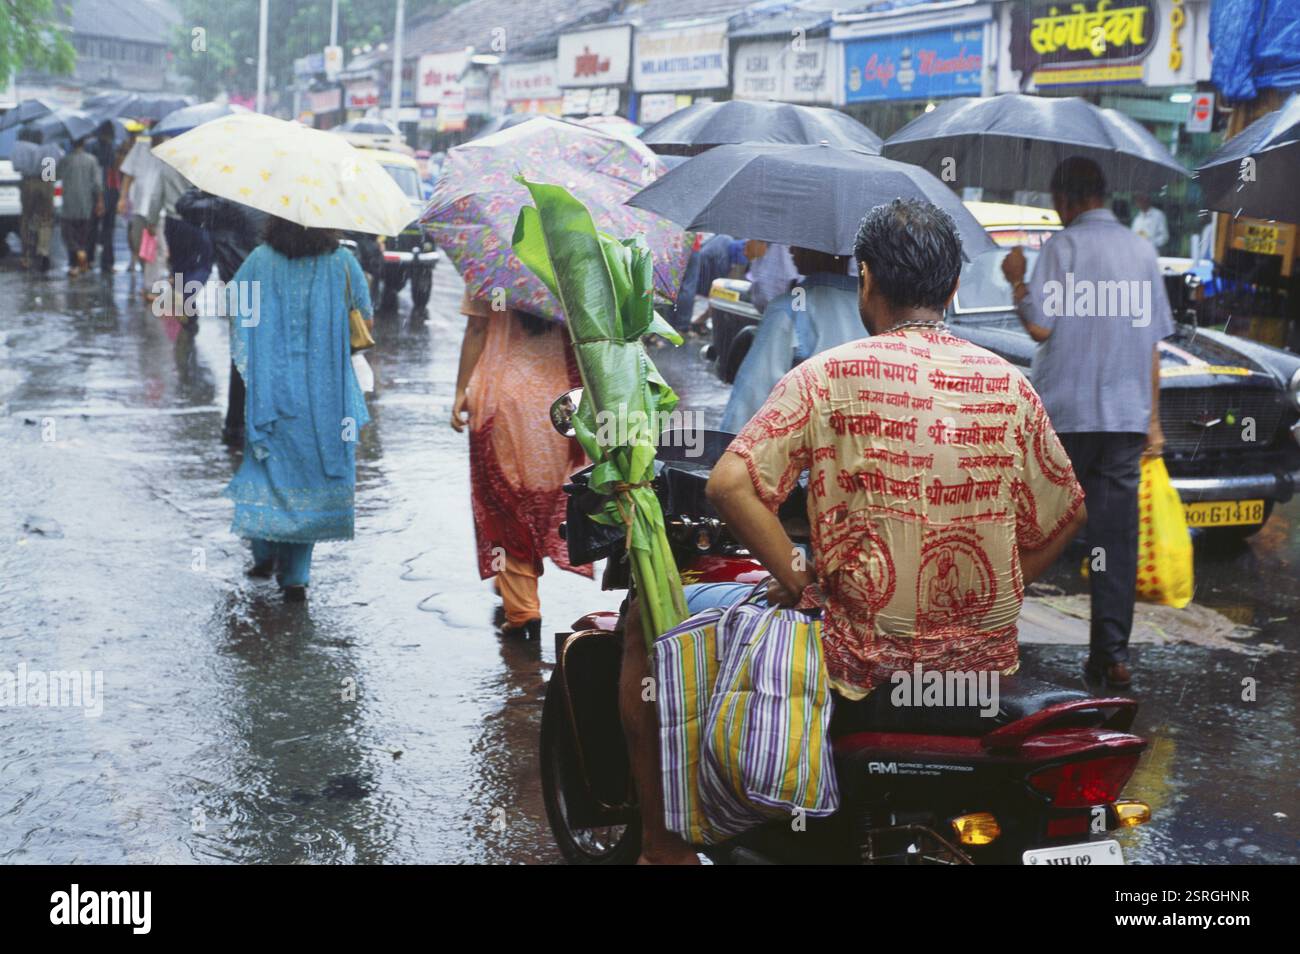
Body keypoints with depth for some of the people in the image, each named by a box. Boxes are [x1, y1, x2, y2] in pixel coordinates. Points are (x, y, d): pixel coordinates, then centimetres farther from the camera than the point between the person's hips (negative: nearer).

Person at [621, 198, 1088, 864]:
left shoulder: (829, 375, -9)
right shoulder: (1009, 385, 4)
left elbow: (729, 484, -19)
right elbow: (1063, 518, 11)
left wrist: (798, 578, -8)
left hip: (859, 661, -5)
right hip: (984, 658, 5)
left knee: (648, 619, 12)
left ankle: (664, 846, 14)